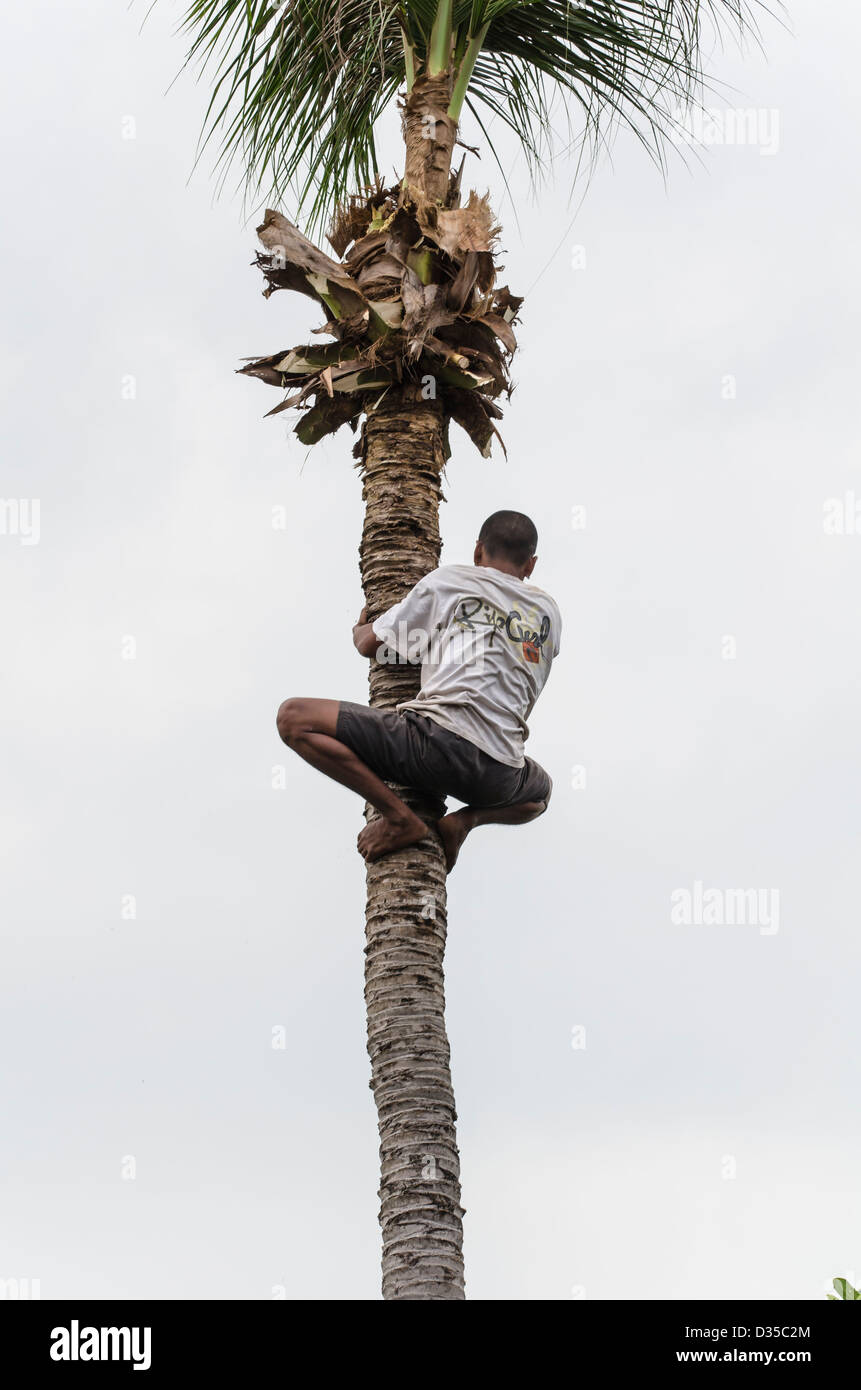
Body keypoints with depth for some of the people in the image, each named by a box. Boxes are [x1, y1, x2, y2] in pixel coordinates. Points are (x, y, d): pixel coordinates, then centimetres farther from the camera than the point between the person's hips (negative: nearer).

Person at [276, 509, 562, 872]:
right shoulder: (548, 612, 24)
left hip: (440, 738, -5)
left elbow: (370, 644, 20)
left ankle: (399, 816, -8)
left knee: (293, 718, -1)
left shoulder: (449, 580, 13)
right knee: (542, 792, 42)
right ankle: (467, 819, 10)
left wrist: (360, 628, 44)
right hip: (499, 778, 5)